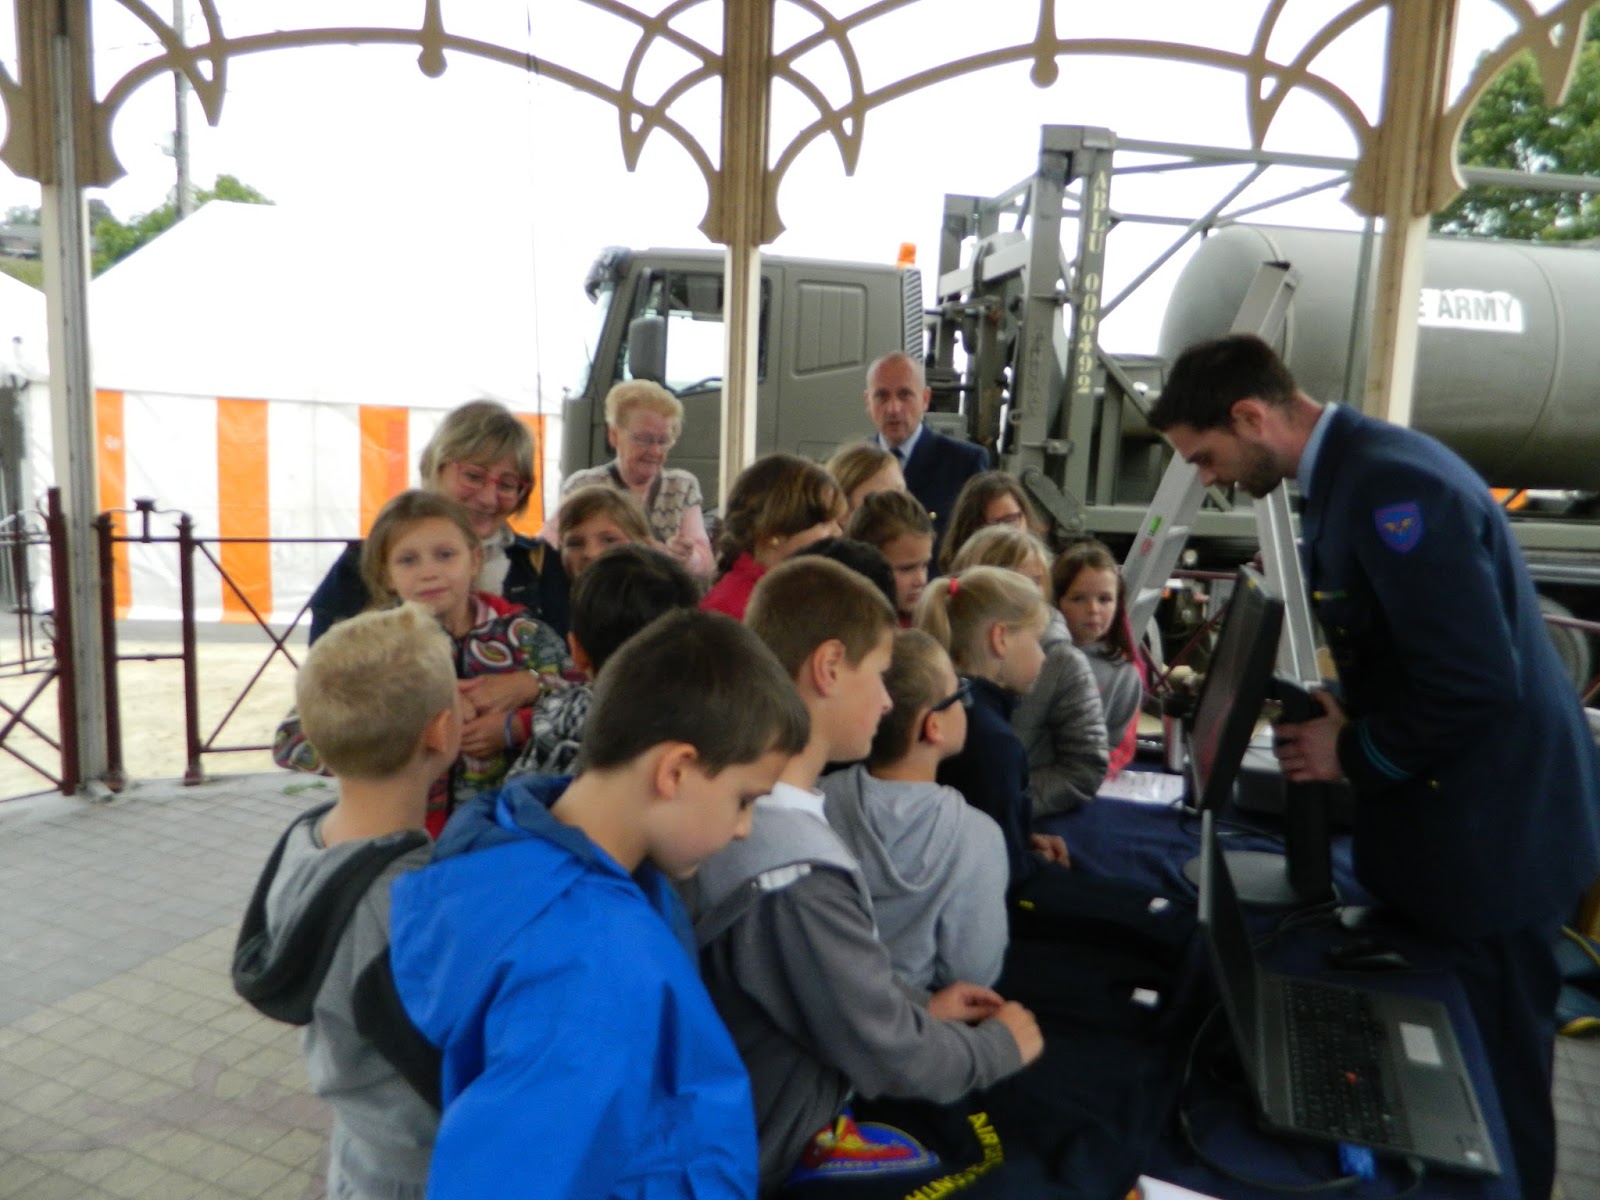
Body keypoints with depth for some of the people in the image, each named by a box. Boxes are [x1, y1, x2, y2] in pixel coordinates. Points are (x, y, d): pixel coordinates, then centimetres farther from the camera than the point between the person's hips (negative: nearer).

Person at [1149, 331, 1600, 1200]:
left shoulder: (1392, 483, -24)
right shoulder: (1355, 472, 7)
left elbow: (1477, 681, -28)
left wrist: (1357, 753, -16)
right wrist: (1346, 711, 3)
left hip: (1491, 832, -9)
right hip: (1444, 816, 9)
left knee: (1487, 1082, 9)